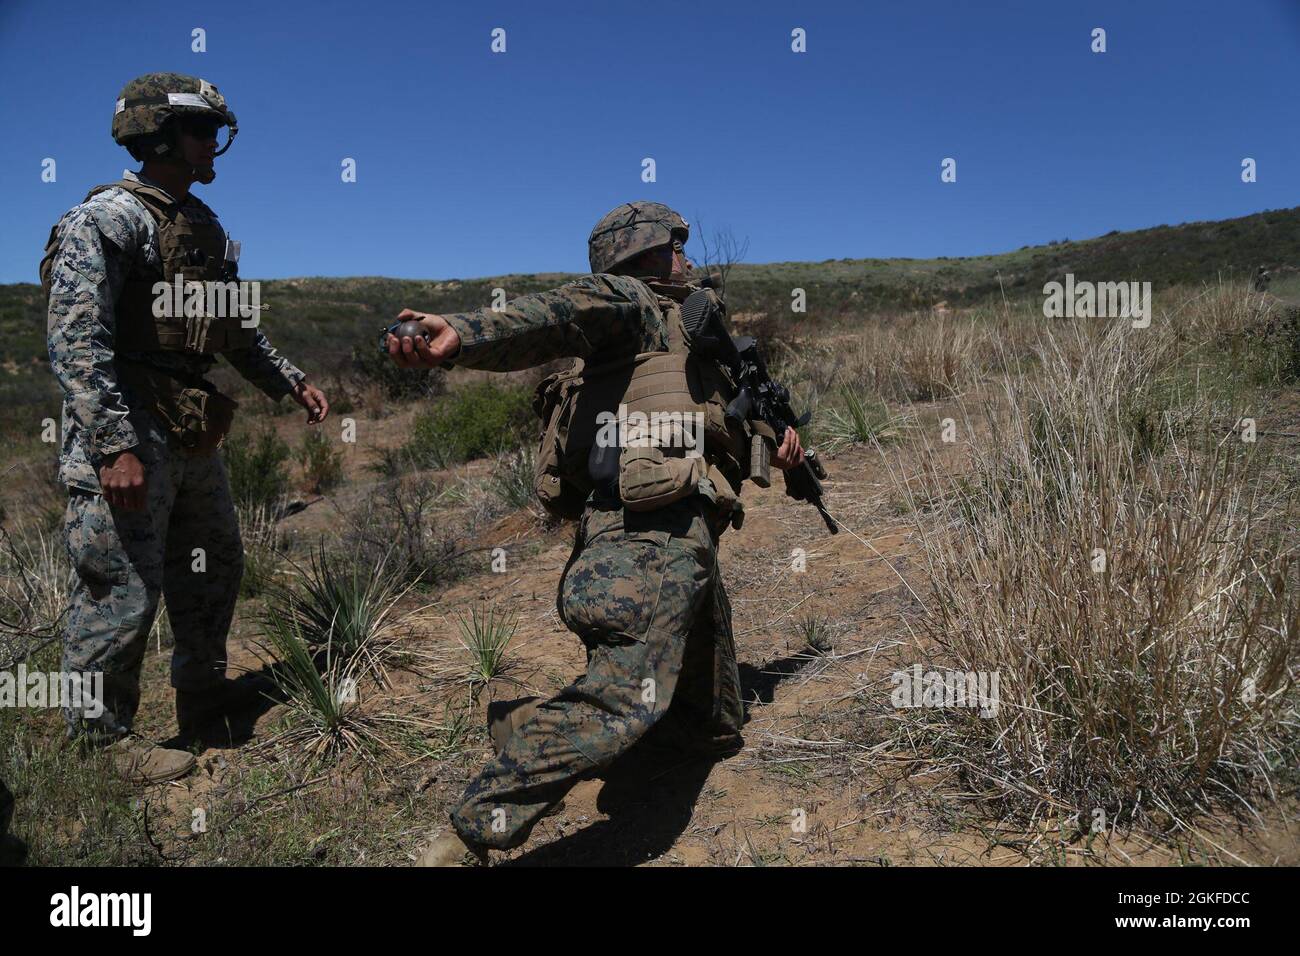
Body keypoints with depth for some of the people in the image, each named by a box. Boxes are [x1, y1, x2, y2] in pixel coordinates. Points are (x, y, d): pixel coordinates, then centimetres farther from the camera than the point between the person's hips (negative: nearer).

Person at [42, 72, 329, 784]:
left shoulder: (207, 229, 15)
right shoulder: (107, 219, -11)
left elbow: (238, 332, 24)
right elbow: (76, 343, -21)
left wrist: (291, 383, 17)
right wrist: (115, 445, -27)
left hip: (194, 438, 9)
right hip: (130, 436, -9)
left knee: (214, 566, 17)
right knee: (122, 591, -2)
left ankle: (204, 694, 34)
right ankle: (102, 739, 14)